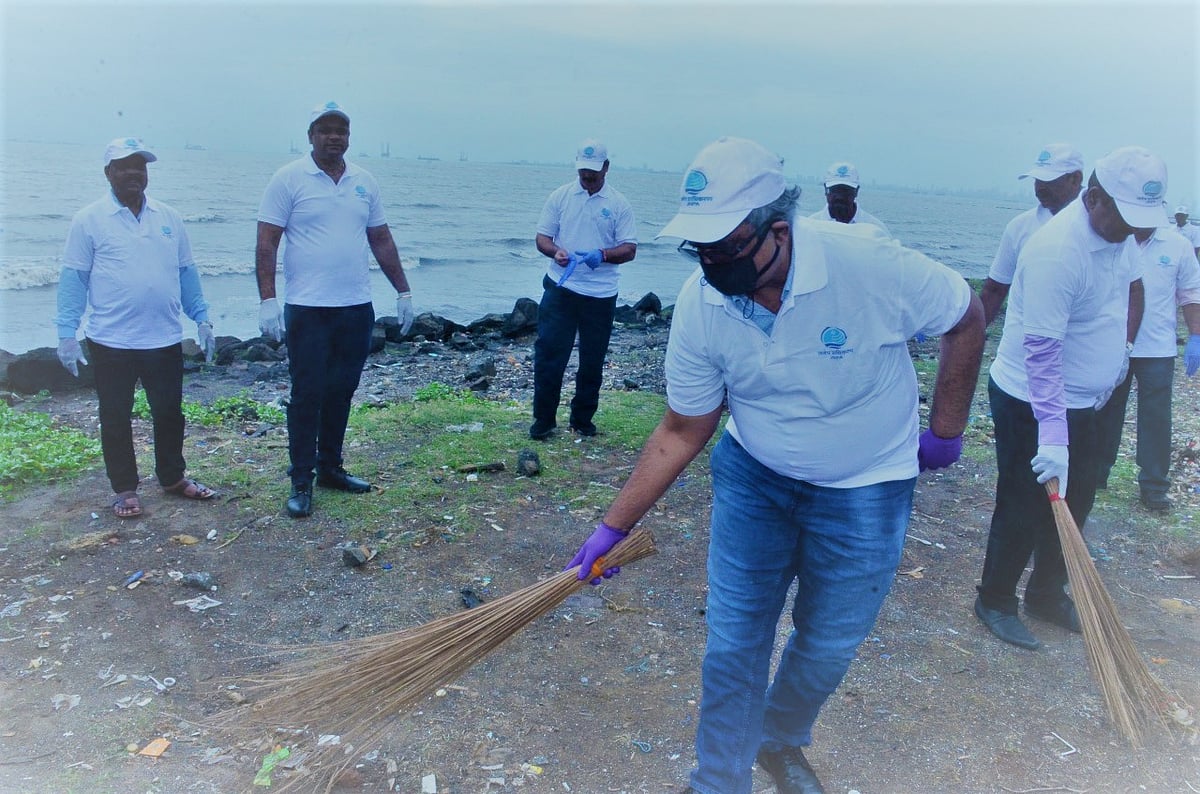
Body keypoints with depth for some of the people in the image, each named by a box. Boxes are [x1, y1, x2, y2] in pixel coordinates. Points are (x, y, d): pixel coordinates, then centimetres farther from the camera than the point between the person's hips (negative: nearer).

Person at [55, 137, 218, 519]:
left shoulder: (169, 218, 8)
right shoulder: (89, 219, -3)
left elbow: (186, 272, 13)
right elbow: (73, 279, -3)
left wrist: (201, 319, 7)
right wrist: (67, 333, -8)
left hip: (165, 340, 3)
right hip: (111, 343, -3)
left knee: (169, 412, 13)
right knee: (116, 417, 8)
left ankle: (173, 477, 30)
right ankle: (125, 489, 21)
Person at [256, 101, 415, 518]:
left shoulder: (364, 182, 10)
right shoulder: (289, 179, -4)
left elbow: (381, 240, 16)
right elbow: (266, 243, -7)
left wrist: (403, 291, 13)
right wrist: (267, 300, -15)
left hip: (357, 308, 5)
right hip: (307, 309, -4)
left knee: (340, 392, 13)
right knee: (307, 395, 0)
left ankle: (330, 467, 27)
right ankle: (301, 481, 9)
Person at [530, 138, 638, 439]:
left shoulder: (619, 204, 2)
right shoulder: (560, 196, 5)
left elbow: (630, 250, -2)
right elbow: (542, 238, 6)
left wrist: (603, 254, -22)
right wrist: (555, 251, -17)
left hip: (601, 294, 0)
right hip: (560, 288, 0)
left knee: (592, 361, 9)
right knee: (549, 353, -2)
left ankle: (583, 419, 24)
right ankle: (543, 419, 10)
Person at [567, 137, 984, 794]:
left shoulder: (868, 263, -28)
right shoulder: (699, 306, -18)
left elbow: (966, 318, -9)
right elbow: (682, 431, -7)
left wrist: (945, 431, -4)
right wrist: (613, 527, -7)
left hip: (865, 489, -1)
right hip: (753, 476, 2)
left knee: (827, 648, 12)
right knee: (733, 638, 4)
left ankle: (781, 741, 44)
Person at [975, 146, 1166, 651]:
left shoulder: (1119, 234, 1)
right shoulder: (1058, 251, -28)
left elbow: (1132, 285, 24)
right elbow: (1042, 351, -31)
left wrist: (1124, 346, 17)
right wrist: (1052, 435, -35)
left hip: (1081, 401, 9)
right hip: (1031, 403, -9)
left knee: (1076, 501, 16)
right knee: (1024, 509, 1)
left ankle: (1047, 594, 32)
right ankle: (994, 602, 19)